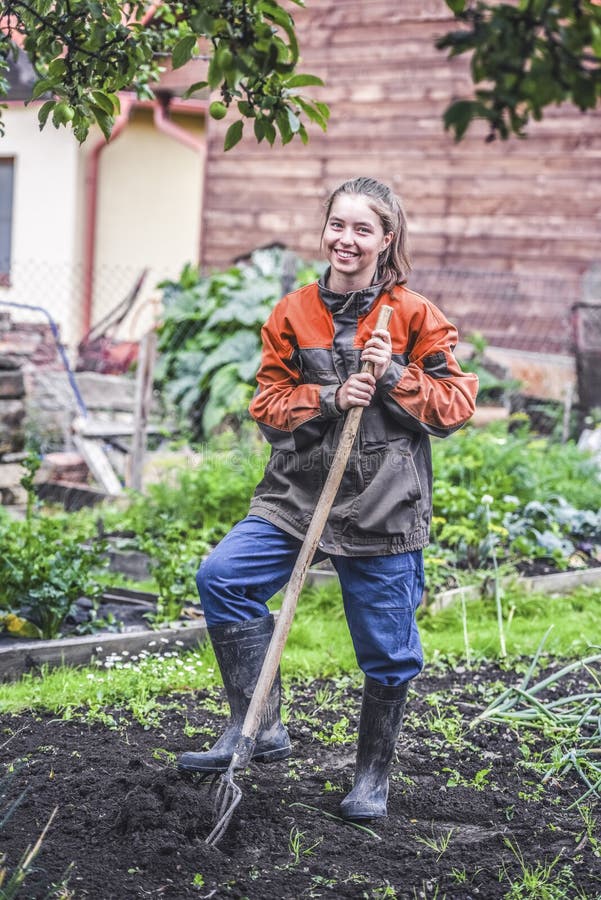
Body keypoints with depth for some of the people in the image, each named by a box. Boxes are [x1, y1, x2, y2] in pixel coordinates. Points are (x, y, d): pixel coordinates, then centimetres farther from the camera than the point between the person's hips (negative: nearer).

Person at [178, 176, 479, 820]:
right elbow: (267, 405, 4)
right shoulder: (293, 314, 5)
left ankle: (372, 775, 27)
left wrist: (393, 376, -16)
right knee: (222, 576, -15)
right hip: (299, 494, 3)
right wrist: (329, 398, -13)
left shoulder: (415, 316, -3)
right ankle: (260, 728, -5)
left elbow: (456, 404, -2)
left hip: (383, 508, -3)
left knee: (386, 651, 4)